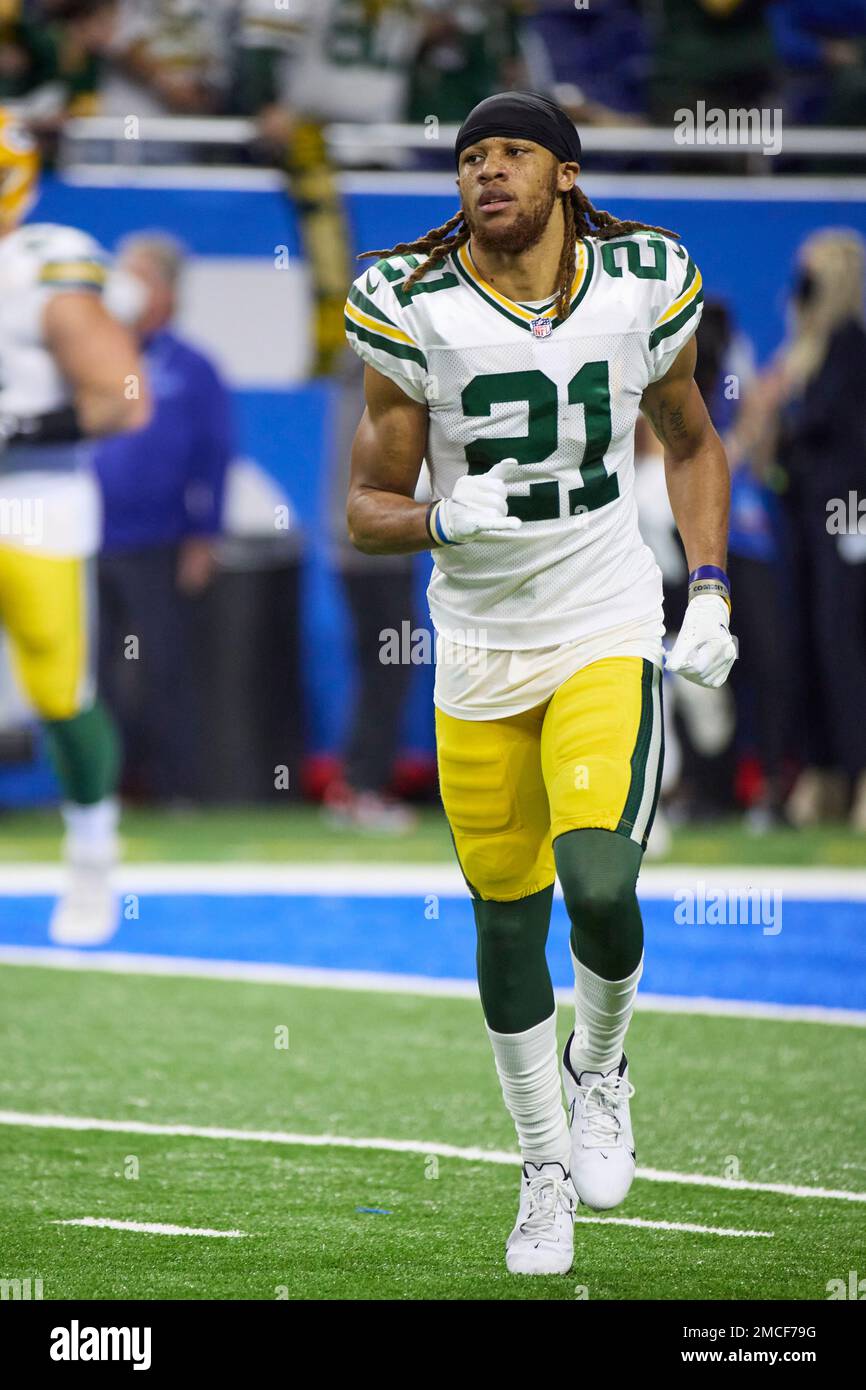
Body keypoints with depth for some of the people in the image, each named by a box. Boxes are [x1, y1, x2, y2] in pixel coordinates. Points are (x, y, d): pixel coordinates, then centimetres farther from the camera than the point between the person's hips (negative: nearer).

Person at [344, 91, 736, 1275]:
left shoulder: (641, 289, -6)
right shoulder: (414, 311, -10)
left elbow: (692, 443, 12)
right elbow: (368, 508, -4)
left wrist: (711, 592, 3)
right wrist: (444, 520, -25)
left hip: (610, 641, -1)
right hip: (480, 655, 1)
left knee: (599, 888, -19)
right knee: (507, 915, 8)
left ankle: (600, 1074, 14)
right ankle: (547, 1166, 29)